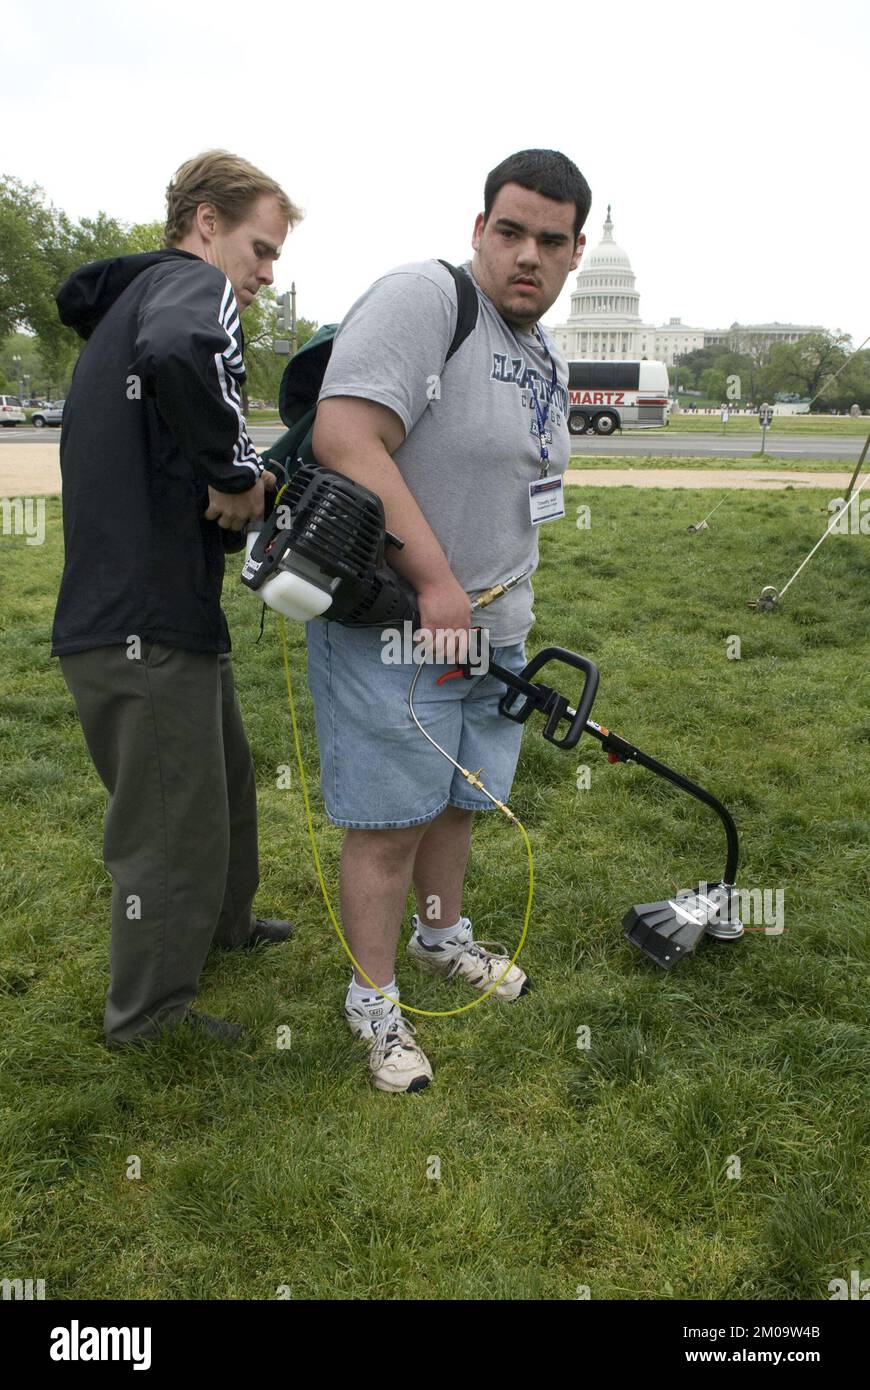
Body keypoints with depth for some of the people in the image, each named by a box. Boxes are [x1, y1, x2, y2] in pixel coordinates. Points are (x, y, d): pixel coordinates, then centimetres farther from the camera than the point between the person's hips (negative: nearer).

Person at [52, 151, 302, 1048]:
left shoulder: (119, 307, 22)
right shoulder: (193, 284, -10)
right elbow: (179, 351, -36)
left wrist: (231, 490, 4)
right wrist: (237, 472, -21)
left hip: (134, 609, 10)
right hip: (146, 628, -10)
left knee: (222, 784, 25)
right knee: (173, 824, 4)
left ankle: (223, 924, 47)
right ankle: (147, 1016, 23)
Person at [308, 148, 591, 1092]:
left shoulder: (549, 365, 13)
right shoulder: (422, 296, -16)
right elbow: (345, 438, -28)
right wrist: (436, 583, -28)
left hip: (489, 631, 8)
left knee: (456, 800, 21)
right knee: (390, 822, 0)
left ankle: (442, 936, 43)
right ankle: (373, 1002, 19)